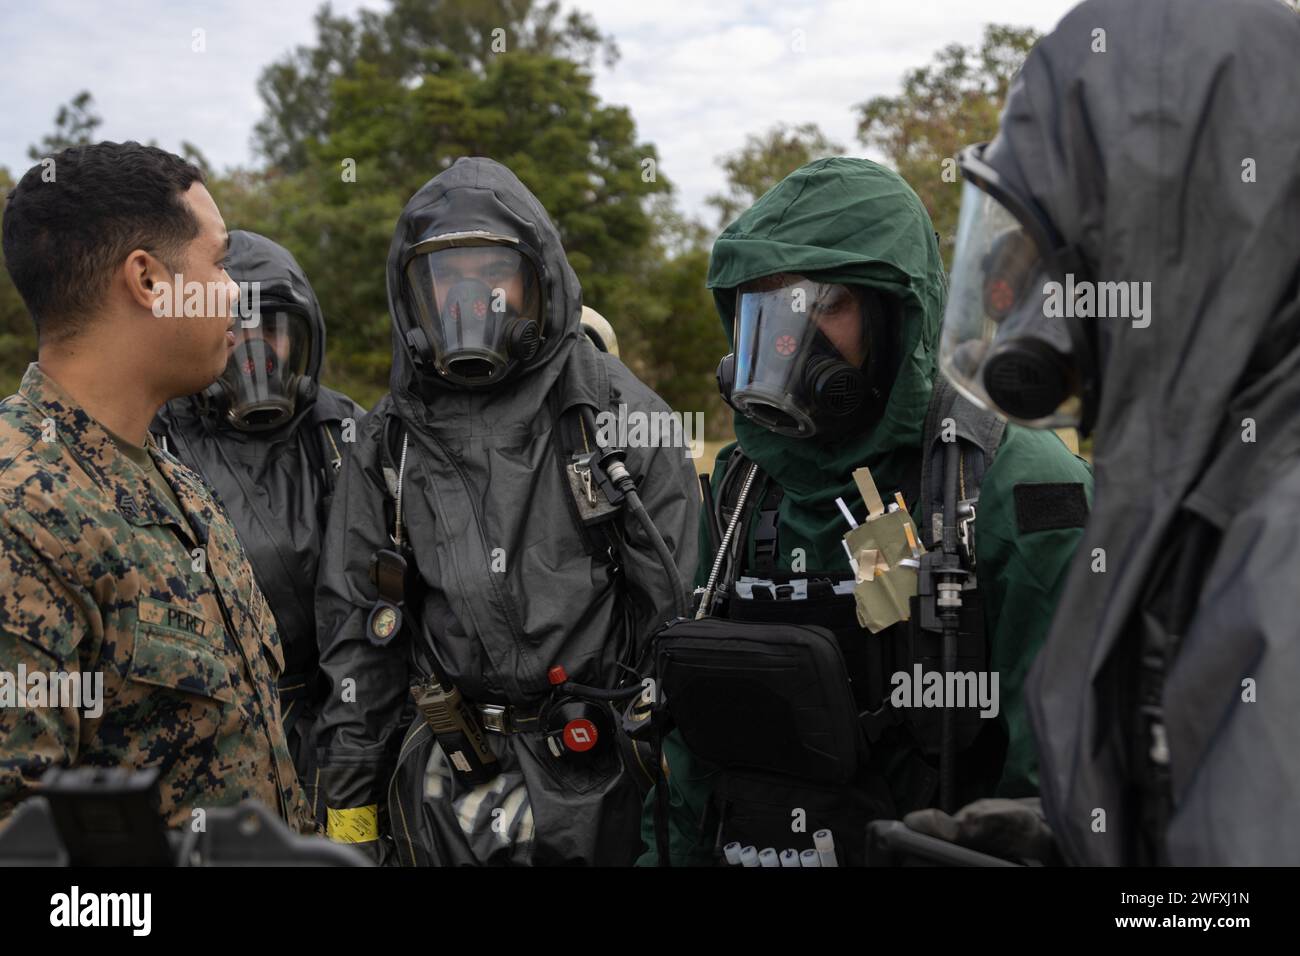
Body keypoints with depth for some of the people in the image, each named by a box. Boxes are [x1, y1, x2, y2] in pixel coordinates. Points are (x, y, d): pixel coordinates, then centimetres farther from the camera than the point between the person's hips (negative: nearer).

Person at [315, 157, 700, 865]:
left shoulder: (620, 416, -4)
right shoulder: (390, 443, 6)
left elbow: (684, 613, -4)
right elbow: (356, 631, 7)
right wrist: (349, 804, 5)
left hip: (596, 779, -2)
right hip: (442, 783, 3)